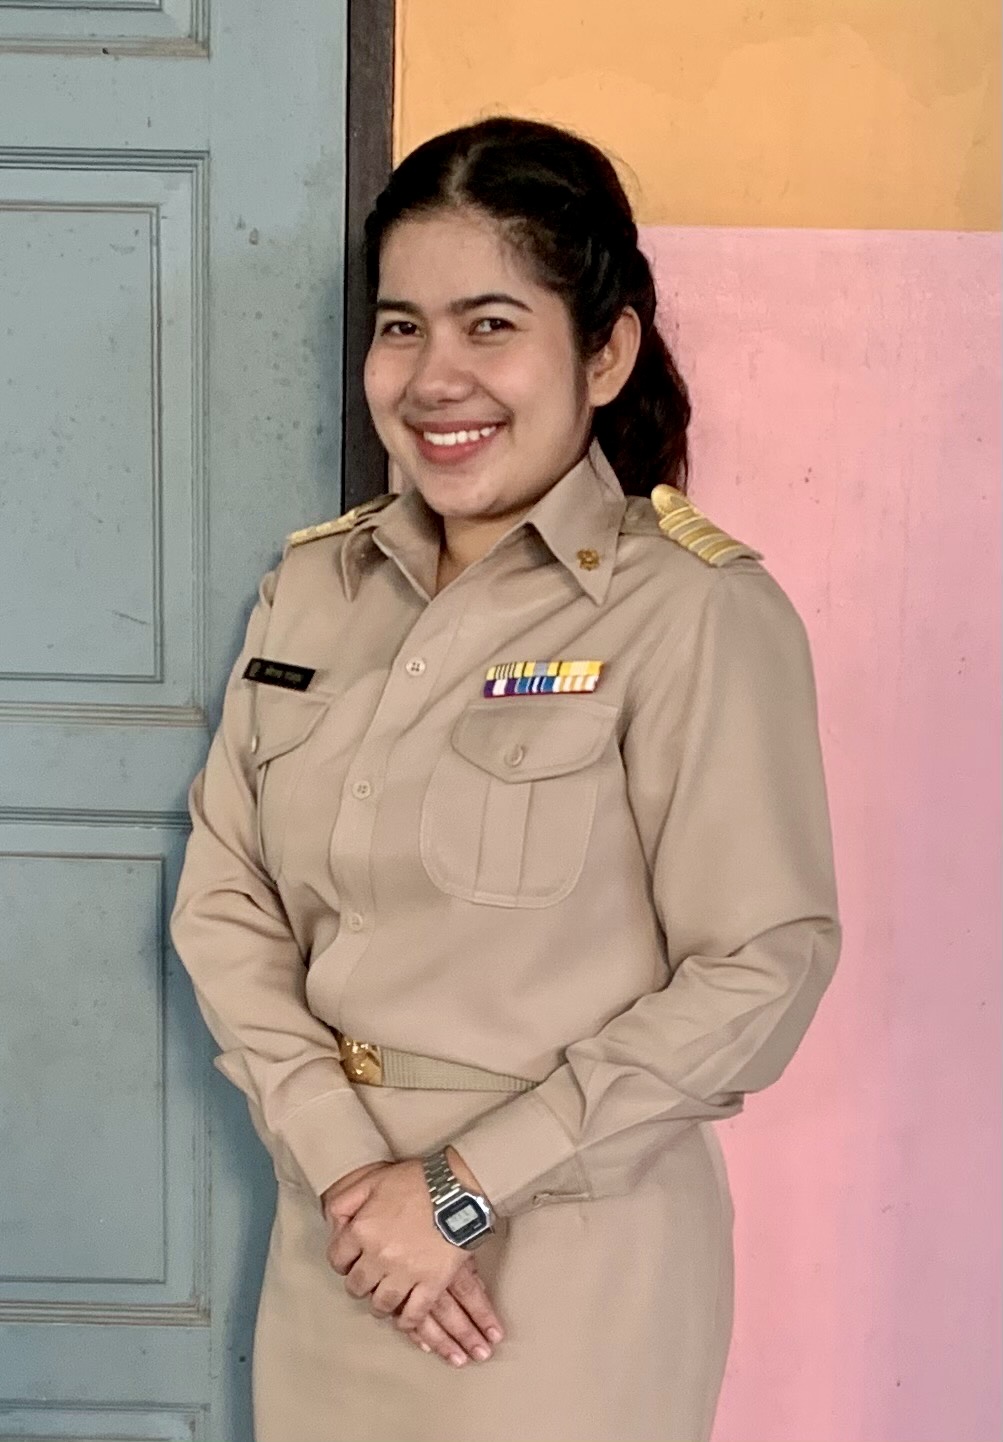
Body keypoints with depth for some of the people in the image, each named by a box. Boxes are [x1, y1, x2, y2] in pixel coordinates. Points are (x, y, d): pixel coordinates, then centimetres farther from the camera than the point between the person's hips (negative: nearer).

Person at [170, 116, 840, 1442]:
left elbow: (760, 972, -16)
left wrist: (463, 1188, -15)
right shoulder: (314, 587, 2)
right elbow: (224, 899, 1)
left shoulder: (699, 612, -14)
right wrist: (339, 1162, -11)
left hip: (571, 1260, -4)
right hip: (336, 1234, 5)